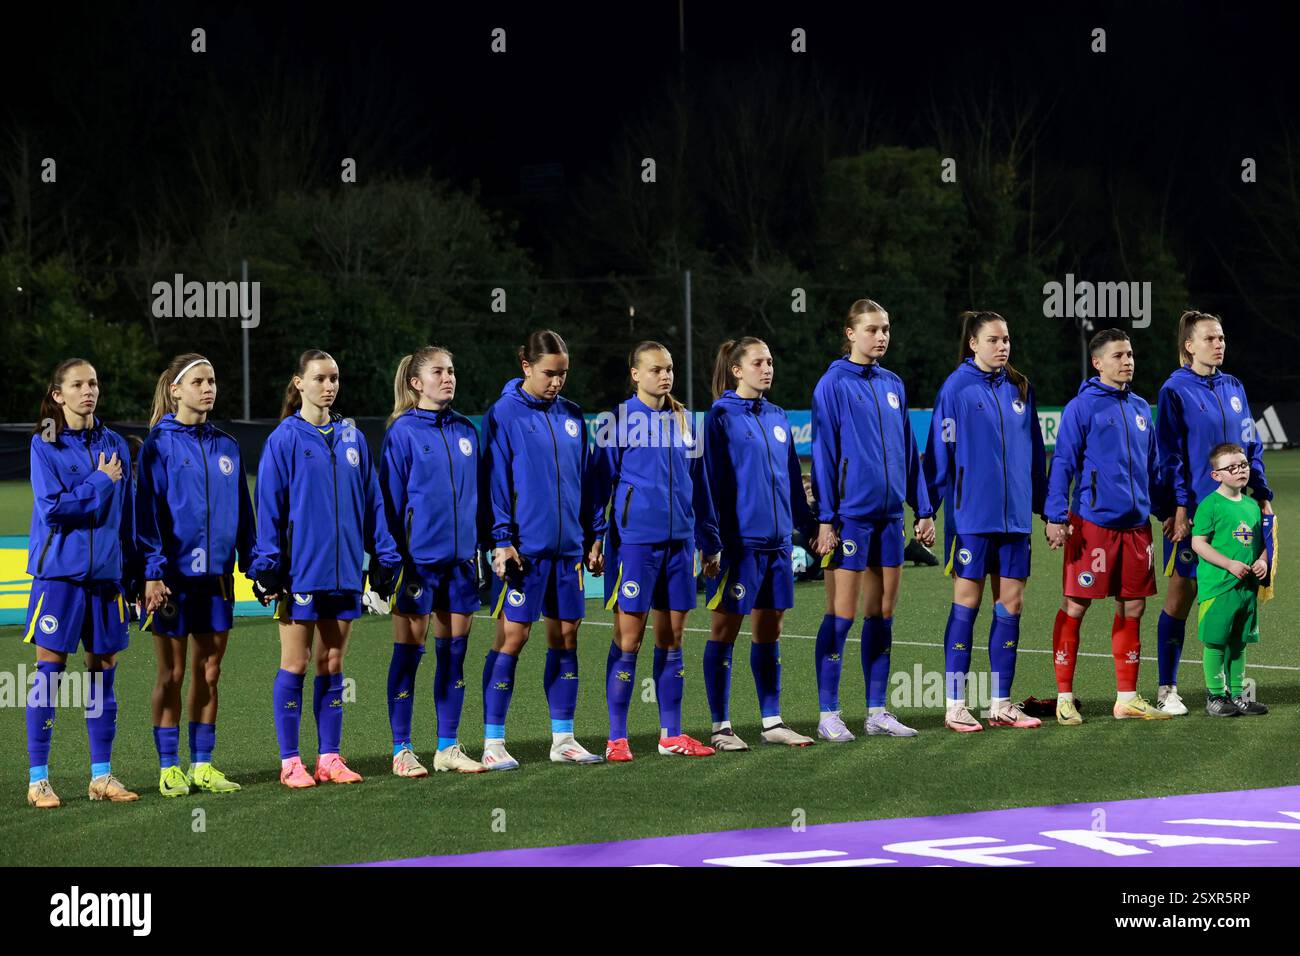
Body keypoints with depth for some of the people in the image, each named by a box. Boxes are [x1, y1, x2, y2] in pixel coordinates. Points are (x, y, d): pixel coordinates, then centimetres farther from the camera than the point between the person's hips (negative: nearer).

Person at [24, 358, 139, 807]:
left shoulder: (114, 445, 9)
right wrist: (101, 482, -10)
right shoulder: (45, 445, -3)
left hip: (107, 573, 4)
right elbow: (52, 507, -14)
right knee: (49, 672, -2)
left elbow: (127, 514, 13)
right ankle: (38, 779, 2)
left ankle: (101, 775, 14)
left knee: (103, 670, 6)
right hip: (59, 572, -4)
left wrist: (131, 575, 11)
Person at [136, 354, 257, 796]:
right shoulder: (159, 444, -5)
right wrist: (152, 572, -14)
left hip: (216, 574, 5)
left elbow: (242, 511, 13)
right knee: (172, 674, 2)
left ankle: (202, 765, 14)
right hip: (174, 573, -4)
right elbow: (147, 510, -8)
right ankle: (169, 768, 8)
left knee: (209, 672, 7)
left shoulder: (226, 446, 9)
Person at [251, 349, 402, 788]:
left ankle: (329, 758, 13)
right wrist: (267, 568, -11)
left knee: (332, 664, 8)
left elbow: (371, 501, 12)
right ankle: (290, 763, 5)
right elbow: (269, 505, -6)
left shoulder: (351, 438, 9)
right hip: (301, 568, -4)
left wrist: (384, 556, 8)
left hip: (343, 570, 4)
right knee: (295, 664, 0)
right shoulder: (284, 439, -5)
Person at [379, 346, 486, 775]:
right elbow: (391, 499, -6)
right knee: (408, 653, 0)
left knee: (453, 653, 8)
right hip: (418, 558, -5)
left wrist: (483, 548, 11)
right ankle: (401, 751, 6)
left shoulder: (466, 431, 10)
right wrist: (394, 558, -9)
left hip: (460, 558, 5)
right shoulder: (403, 432, -5)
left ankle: (448, 747, 16)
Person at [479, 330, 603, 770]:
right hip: (524, 547, -6)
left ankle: (562, 738, 15)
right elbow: (494, 481, -7)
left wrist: (592, 537, 13)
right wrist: (501, 540, -13)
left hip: (568, 545, 6)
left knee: (565, 636, 7)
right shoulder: (504, 414, -5)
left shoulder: (572, 416, 11)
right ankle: (493, 744, -1)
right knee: (511, 636, -5)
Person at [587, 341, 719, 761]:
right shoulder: (618, 421, -3)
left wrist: (706, 536, 16)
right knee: (628, 638, -3)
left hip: (679, 540, 5)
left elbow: (697, 481, 18)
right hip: (634, 539, -5)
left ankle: (671, 733, 14)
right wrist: (596, 537, -9)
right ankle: (617, 738, 1)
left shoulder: (682, 421, 12)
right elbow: (601, 480, -3)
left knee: (672, 637, 8)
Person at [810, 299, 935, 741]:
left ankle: (877, 711, 14)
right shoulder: (834, 385, -6)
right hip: (850, 516, -6)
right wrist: (825, 518, -12)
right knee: (841, 615, -5)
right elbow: (823, 454, -8)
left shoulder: (892, 386, 11)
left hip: (889, 515, 6)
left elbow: (909, 451, 16)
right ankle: (828, 714, 1)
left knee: (882, 613, 8)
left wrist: (923, 509, 12)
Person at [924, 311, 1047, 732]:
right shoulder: (957, 388, -6)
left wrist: (1043, 504, 13)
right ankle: (956, 705, 3)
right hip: (972, 514, -5)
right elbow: (940, 452, -6)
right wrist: (930, 508, -9)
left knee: (1010, 604, 5)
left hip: (1014, 514, 5)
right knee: (967, 603, -2)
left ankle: (1001, 703, 11)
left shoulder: (1019, 388, 9)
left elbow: (1034, 450, 14)